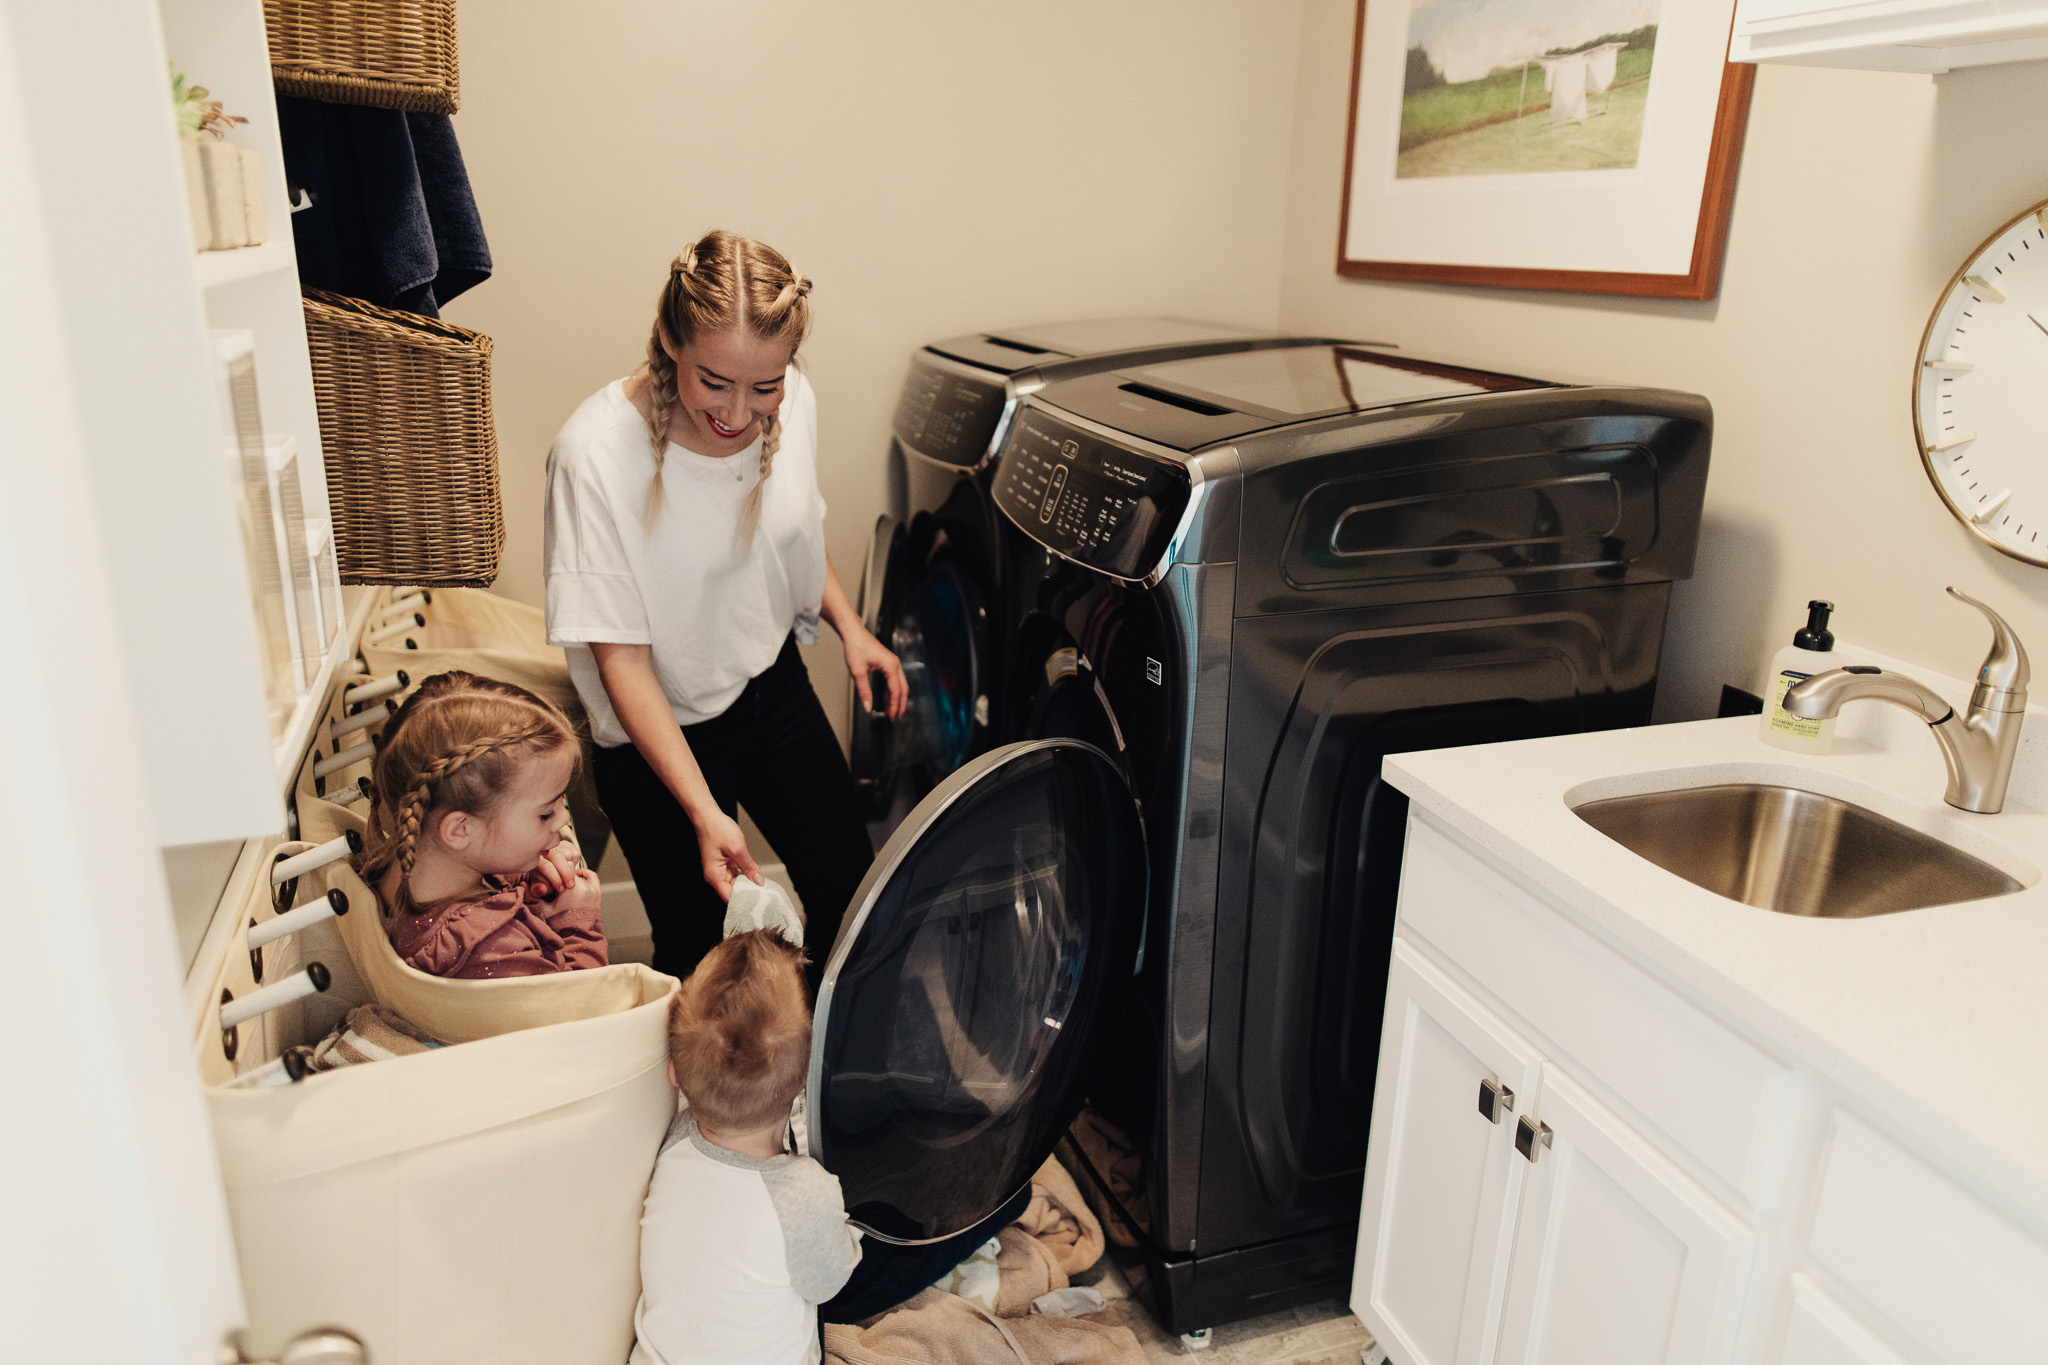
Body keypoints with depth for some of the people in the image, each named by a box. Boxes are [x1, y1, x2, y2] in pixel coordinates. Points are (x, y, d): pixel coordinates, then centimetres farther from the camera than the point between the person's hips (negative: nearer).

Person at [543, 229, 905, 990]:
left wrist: (849, 627, -2)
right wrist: (704, 812, -31)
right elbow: (622, 656, -25)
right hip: (662, 729, -5)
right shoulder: (596, 454, -28)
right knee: (700, 957, 8)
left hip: (774, 683, 5)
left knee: (852, 894, 17)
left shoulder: (793, 406, -12)